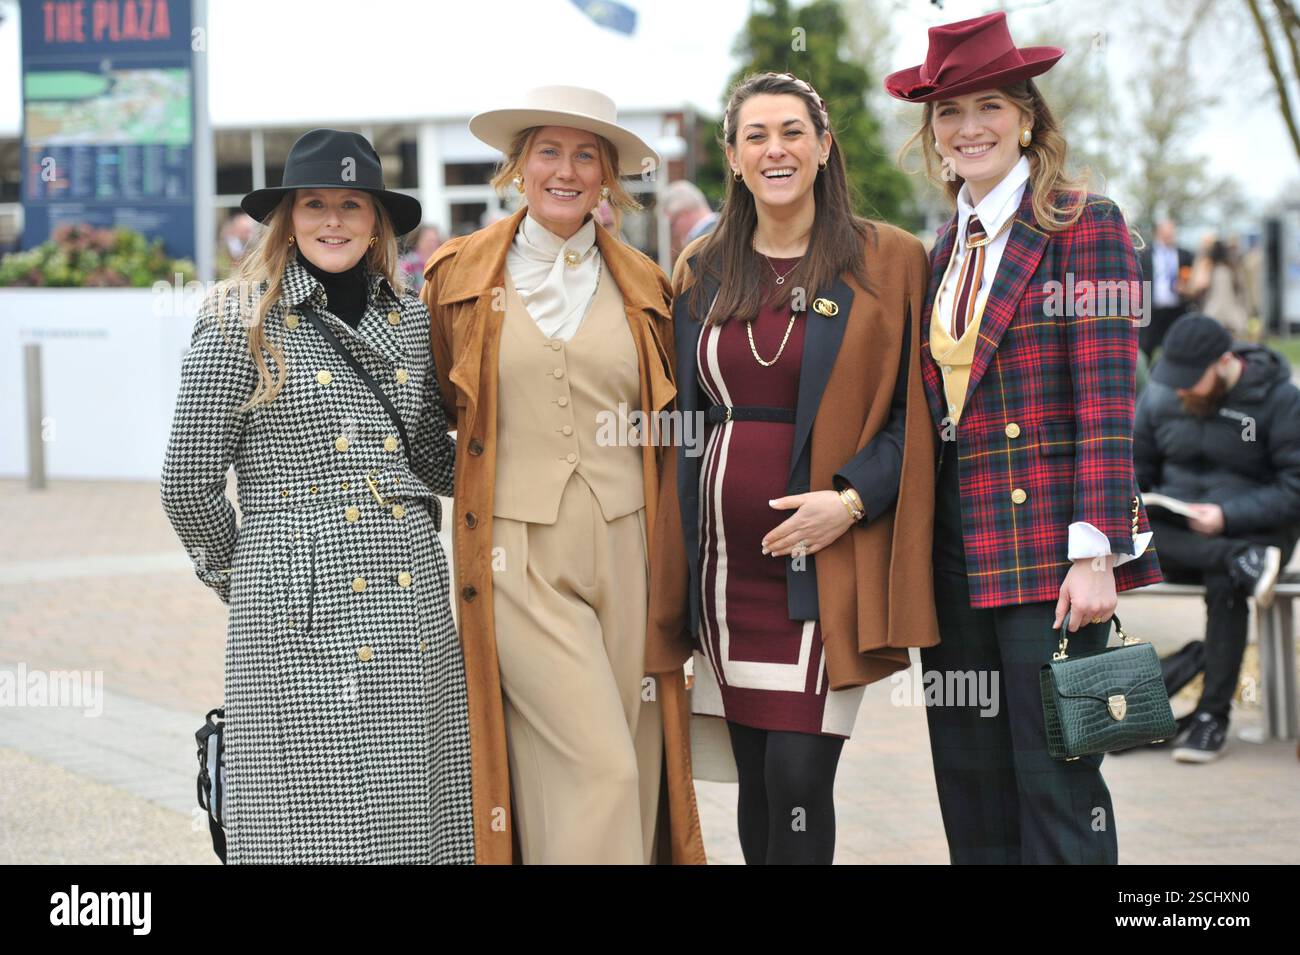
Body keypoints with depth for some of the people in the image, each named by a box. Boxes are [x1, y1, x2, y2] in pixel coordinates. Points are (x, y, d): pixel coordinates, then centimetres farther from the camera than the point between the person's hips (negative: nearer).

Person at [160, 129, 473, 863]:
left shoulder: (410, 323, 13)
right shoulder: (241, 323, -1)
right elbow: (190, 484, 2)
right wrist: (242, 578, 10)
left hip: (411, 604, 5)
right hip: (300, 616, -4)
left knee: (413, 816, 4)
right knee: (312, 828, -4)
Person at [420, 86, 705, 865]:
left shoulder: (645, 287, 11)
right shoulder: (459, 275, 5)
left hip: (625, 549, 3)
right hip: (517, 557, -3)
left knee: (635, 775, 2)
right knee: (598, 769, -12)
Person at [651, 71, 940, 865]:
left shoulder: (889, 262, 0)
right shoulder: (702, 272, 11)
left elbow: (917, 415, -2)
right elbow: (684, 420, 15)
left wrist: (851, 500, -16)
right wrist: (678, 572, 8)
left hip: (828, 556, -4)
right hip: (728, 558, 4)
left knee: (798, 777, -10)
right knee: (755, 778, 8)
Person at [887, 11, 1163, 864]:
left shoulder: (1084, 226, -4)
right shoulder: (947, 249, 16)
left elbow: (1108, 401, -11)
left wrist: (1097, 553, -18)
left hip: (1047, 549, -7)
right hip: (957, 553, 7)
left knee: (1058, 788, -5)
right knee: (973, 794, 10)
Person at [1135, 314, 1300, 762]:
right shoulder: (1159, 396, 4)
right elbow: (1135, 468, 13)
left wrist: (1227, 516, -24)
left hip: (1251, 528, -4)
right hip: (1175, 533, 4)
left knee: (1223, 585, -36)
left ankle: (1213, 716, -24)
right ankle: (1245, 562, -35)